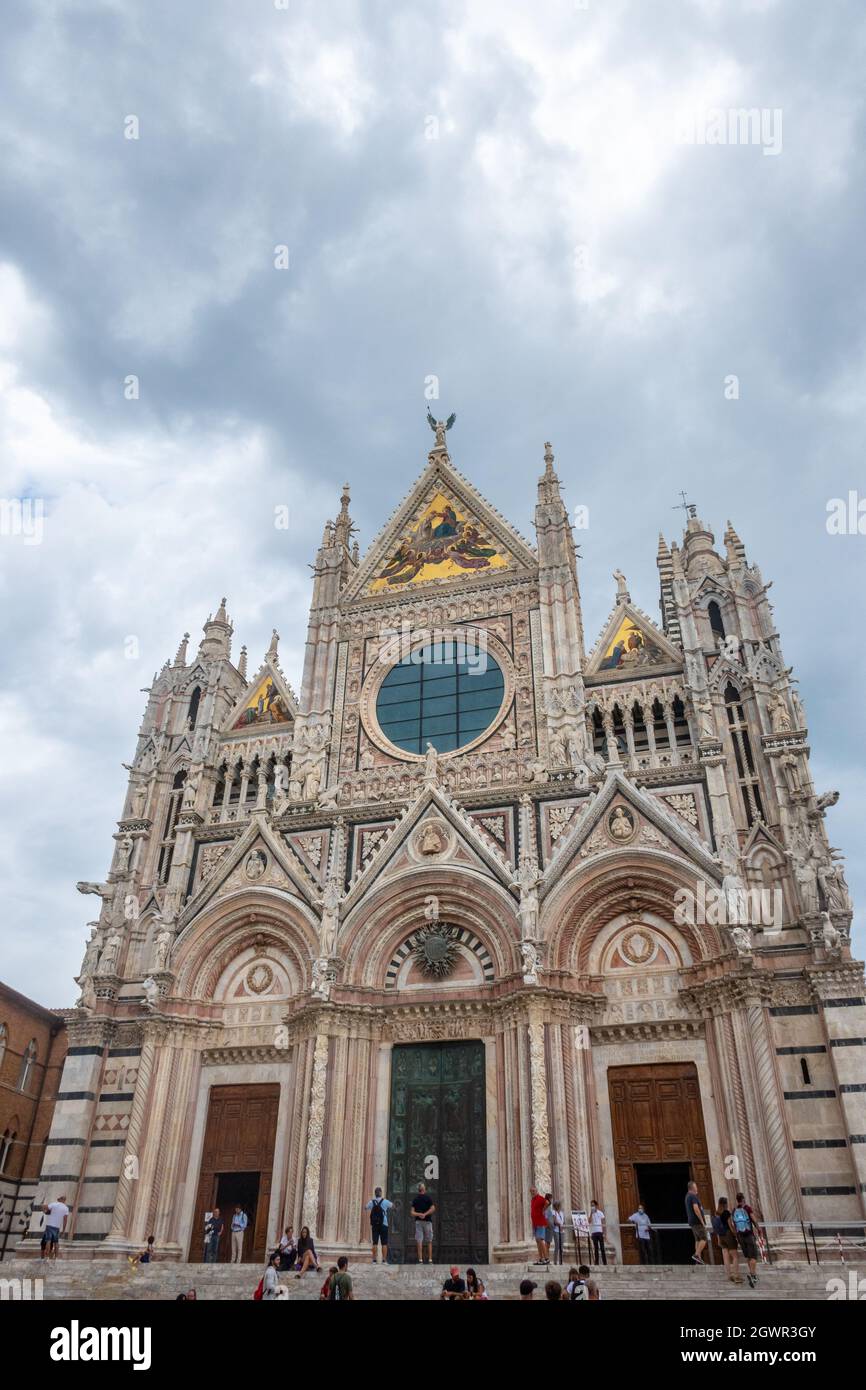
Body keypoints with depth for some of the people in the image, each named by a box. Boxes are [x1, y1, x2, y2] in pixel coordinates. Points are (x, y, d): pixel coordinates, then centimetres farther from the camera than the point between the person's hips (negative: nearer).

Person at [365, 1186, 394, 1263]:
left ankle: (374, 1260, 5)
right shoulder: (385, 1201, -5)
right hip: (383, 1225, -2)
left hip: (374, 1225, 2)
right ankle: (384, 1260, -1)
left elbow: (365, 1208, 20)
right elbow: (392, 1205, 15)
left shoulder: (372, 1202, 0)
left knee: (375, 1243, 6)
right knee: (384, 1243, 2)